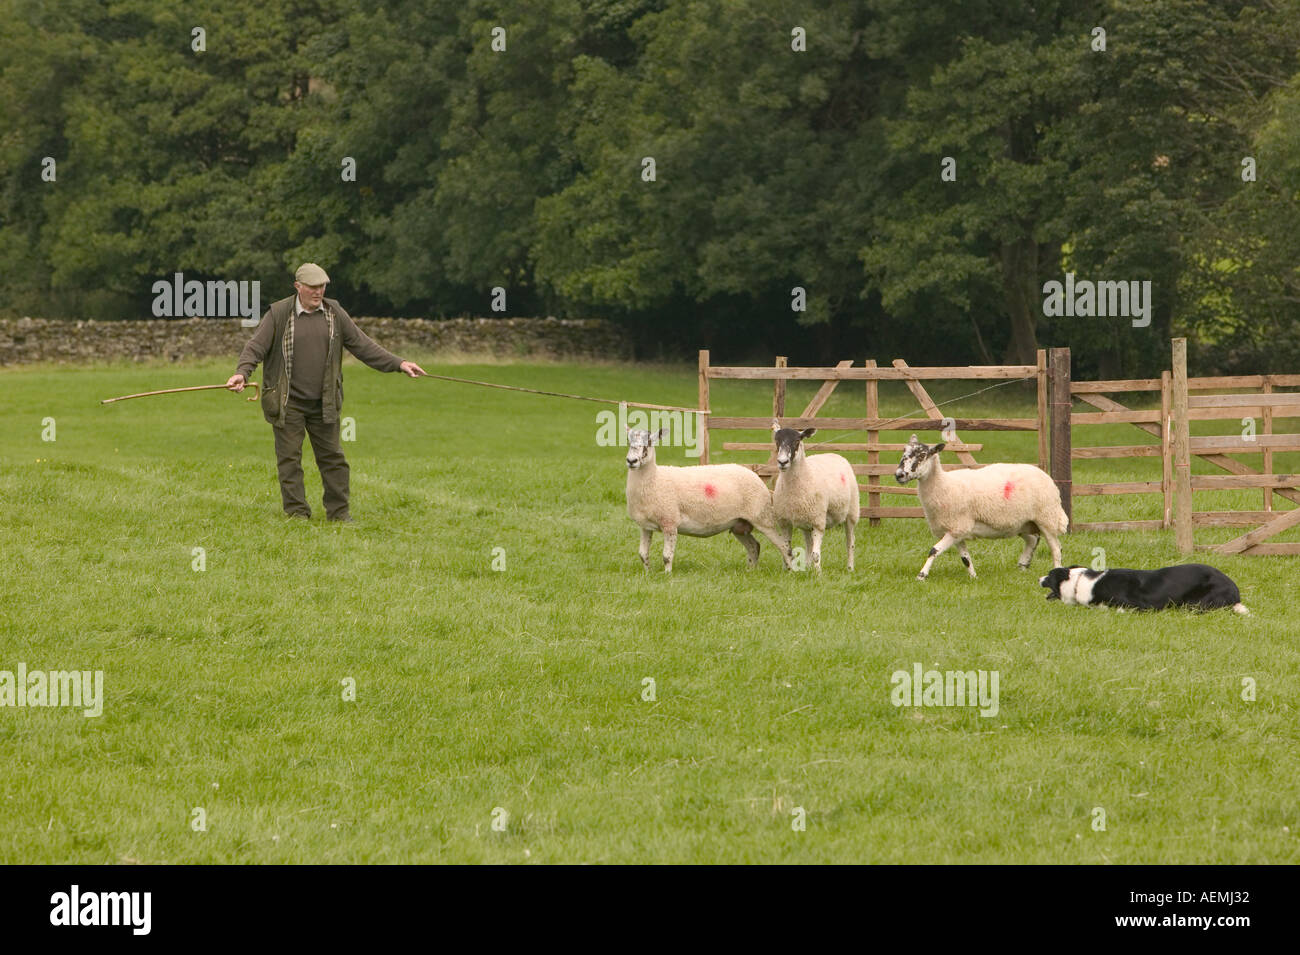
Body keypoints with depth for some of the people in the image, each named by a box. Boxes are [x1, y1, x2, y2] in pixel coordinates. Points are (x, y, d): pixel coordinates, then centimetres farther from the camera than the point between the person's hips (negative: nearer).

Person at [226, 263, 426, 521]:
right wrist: (242, 372, -27)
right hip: (288, 402, -3)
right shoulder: (279, 314, -4)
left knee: (332, 457, 6)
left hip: (324, 403, 3)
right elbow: (256, 347, -8)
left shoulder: (334, 313, 6)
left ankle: (339, 512, 15)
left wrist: (398, 364, 2)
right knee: (289, 458, -2)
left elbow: (362, 345, 9)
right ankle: (297, 514, 4)